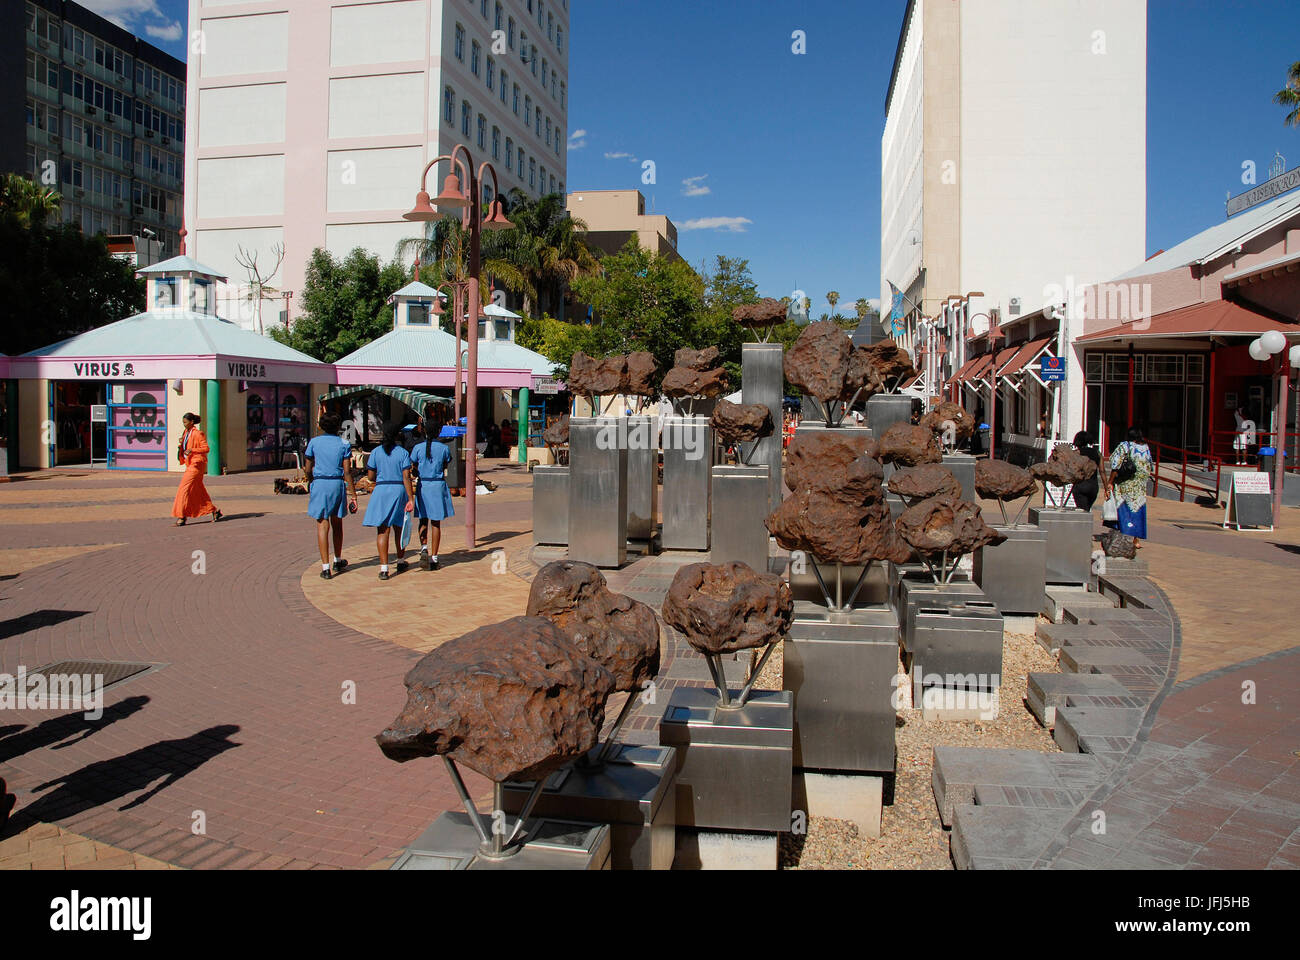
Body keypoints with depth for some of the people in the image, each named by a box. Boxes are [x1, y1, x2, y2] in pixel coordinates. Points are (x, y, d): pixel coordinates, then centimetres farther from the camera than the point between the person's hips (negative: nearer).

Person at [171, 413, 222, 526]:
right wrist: (181, 444, 1)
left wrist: (192, 450, -23)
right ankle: (215, 511, 17)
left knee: (185, 488, -10)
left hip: (197, 463, -9)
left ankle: (182, 516, -7)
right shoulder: (186, 433, 14)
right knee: (199, 491, 10)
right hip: (190, 464, 9)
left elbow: (206, 448, -13)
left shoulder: (198, 433, -11)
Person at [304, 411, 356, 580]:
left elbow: (308, 469, 5)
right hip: (338, 484, 1)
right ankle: (337, 561, 30)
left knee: (323, 525, -2)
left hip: (319, 484, -1)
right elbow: (347, 472, -3)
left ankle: (325, 567, -7)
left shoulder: (314, 442, 3)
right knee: (337, 523, 16)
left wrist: (310, 485, 24)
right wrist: (353, 495, 0)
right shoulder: (344, 444, 1)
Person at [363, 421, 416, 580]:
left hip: (381, 490, 0)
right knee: (399, 527, 17)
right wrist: (411, 499, -10)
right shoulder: (403, 453, -3)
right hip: (399, 490, 0)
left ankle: (384, 568, -9)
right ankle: (401, 561, 33)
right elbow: (406, 477, -9)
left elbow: (371, 476, 2)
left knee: (382, 530, -1)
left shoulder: (376, 452, 0)